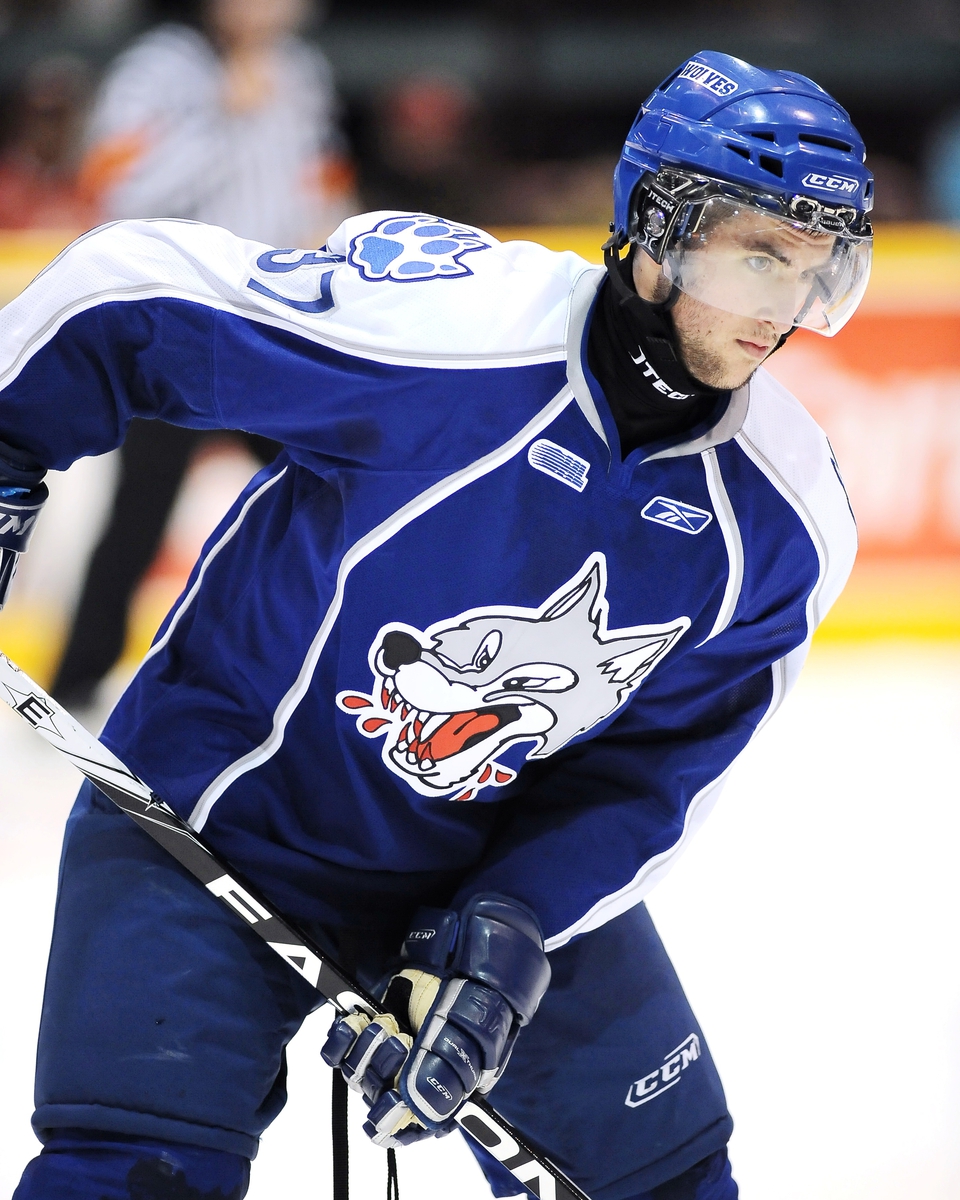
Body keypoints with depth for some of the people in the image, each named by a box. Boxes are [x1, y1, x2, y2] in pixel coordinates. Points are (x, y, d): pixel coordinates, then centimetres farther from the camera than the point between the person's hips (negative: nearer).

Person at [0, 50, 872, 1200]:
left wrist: (506, 939, -20)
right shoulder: (443, 326, -28)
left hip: (504, 858, 5)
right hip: (218, 820, -5)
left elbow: (642, 777, -6)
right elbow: (125, 294, -17)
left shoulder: (784, 520, -12)